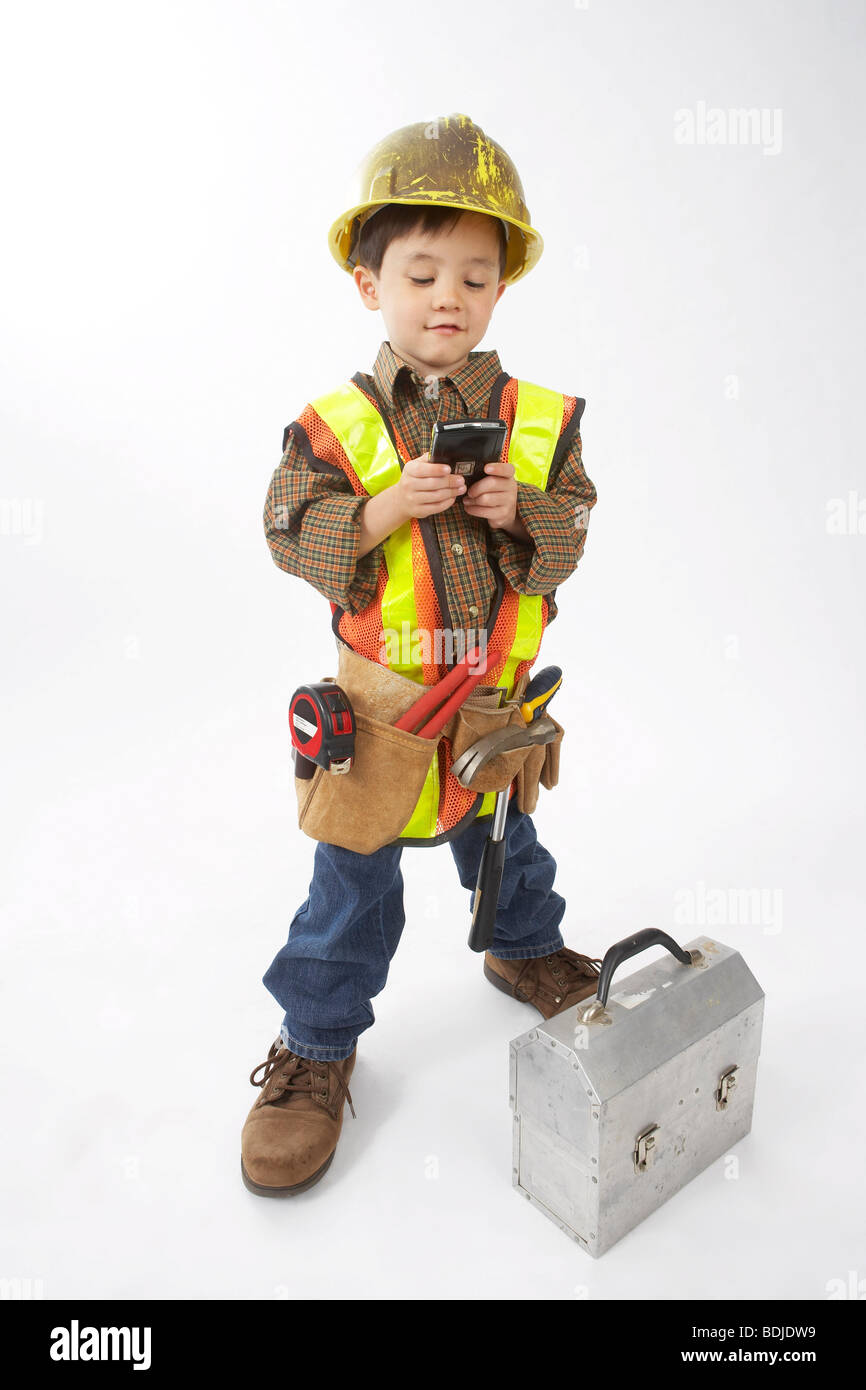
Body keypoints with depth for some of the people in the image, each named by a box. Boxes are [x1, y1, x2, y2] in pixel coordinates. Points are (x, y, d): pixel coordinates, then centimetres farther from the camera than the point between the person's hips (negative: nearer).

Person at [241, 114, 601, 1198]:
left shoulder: (539, 419, -1)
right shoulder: (333, 425, -7)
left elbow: (570, 534, 0)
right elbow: (291, 531, -10)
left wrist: (520, 510, -20)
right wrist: (378, 512, -25)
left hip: (496, 694, 2)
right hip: (378, 700, -2)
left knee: (504, 844, 24)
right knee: (353, 877, 10)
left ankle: (527, 951, 54)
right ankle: (317, 1046, 30)